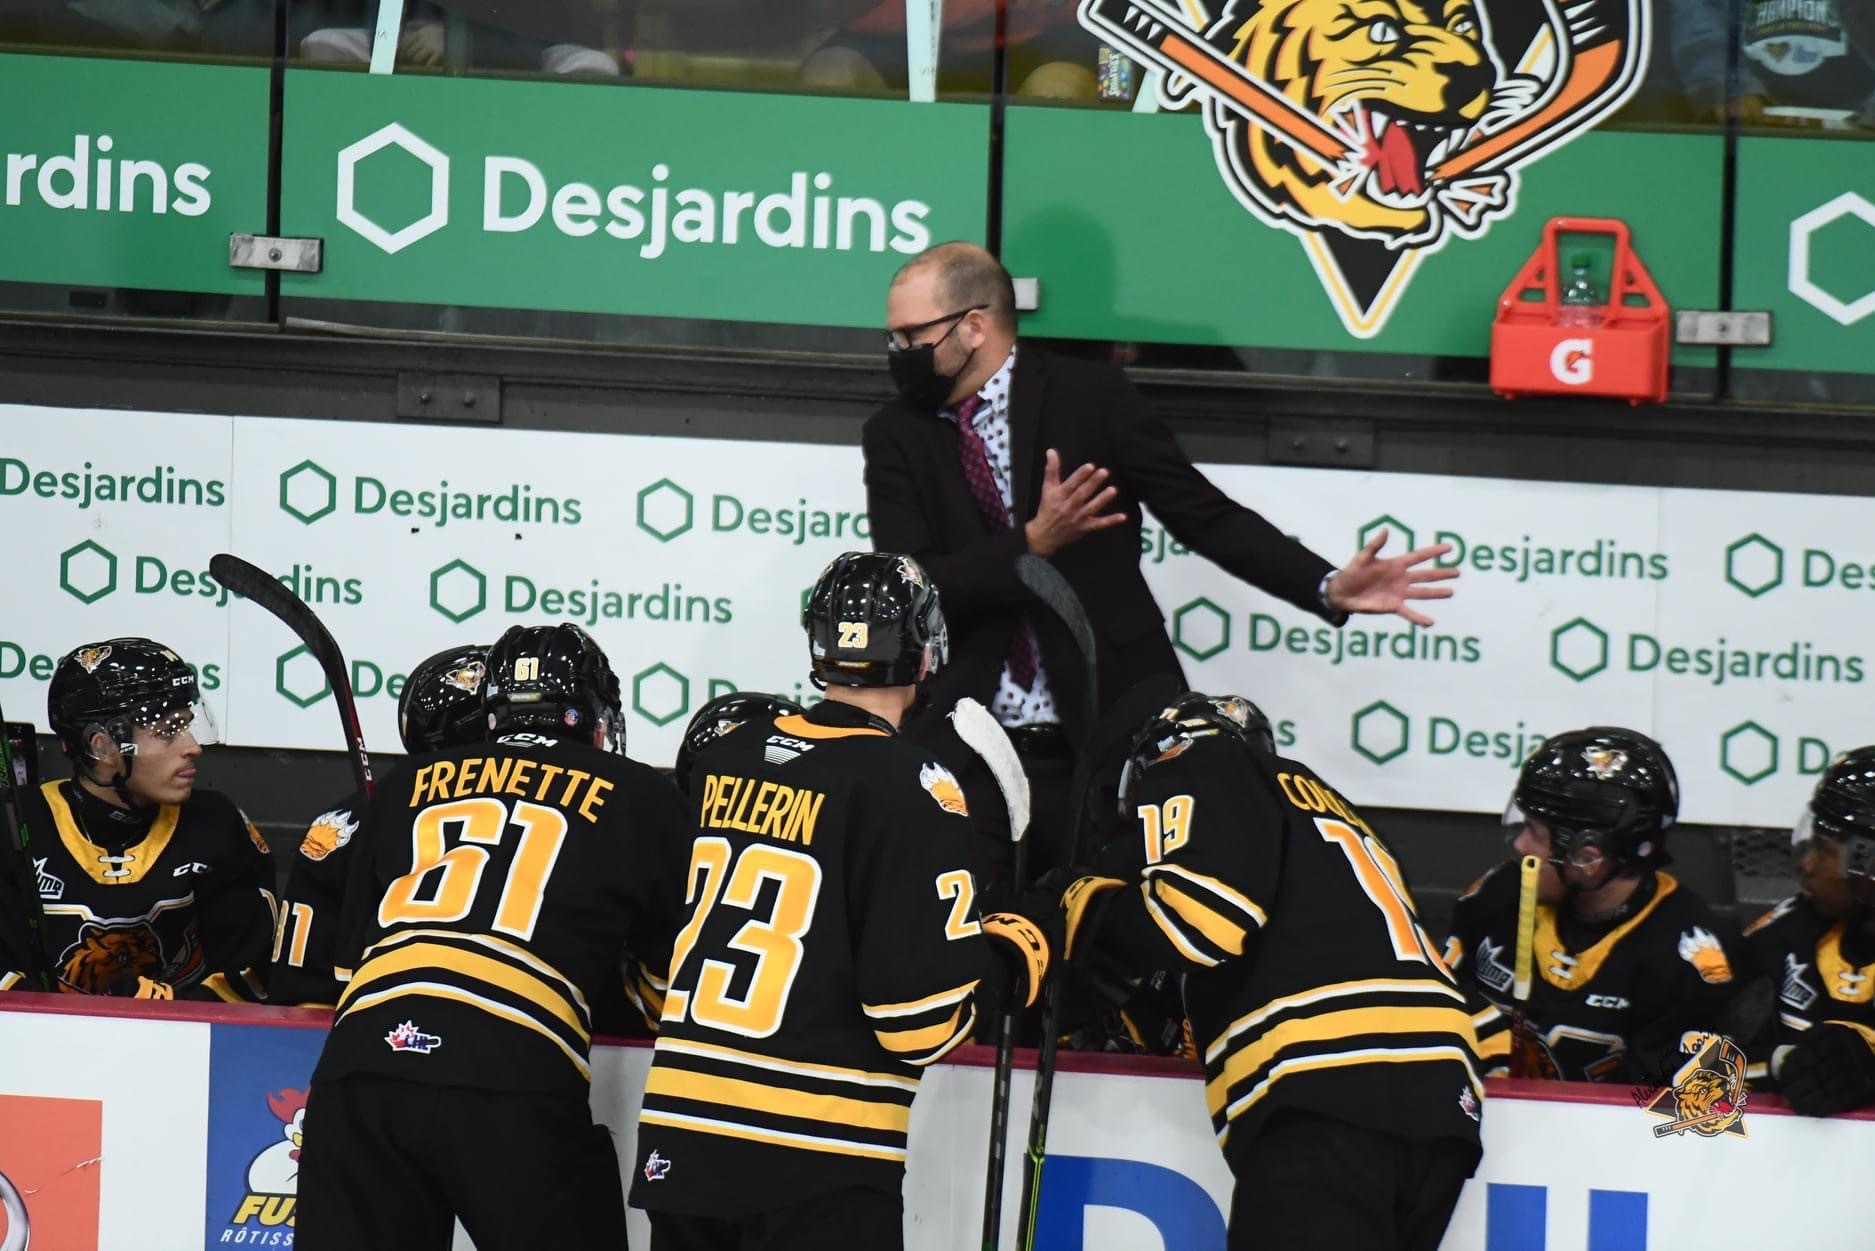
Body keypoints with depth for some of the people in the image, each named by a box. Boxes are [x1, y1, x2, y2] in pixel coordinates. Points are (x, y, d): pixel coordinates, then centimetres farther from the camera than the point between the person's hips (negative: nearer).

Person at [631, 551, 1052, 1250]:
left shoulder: (723, 760, 8)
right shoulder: (908, 790, -11)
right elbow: (920, 1014, -13)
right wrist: (1010, 956, 4)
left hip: (676, 1137, 6)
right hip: (814, 1165, -6)